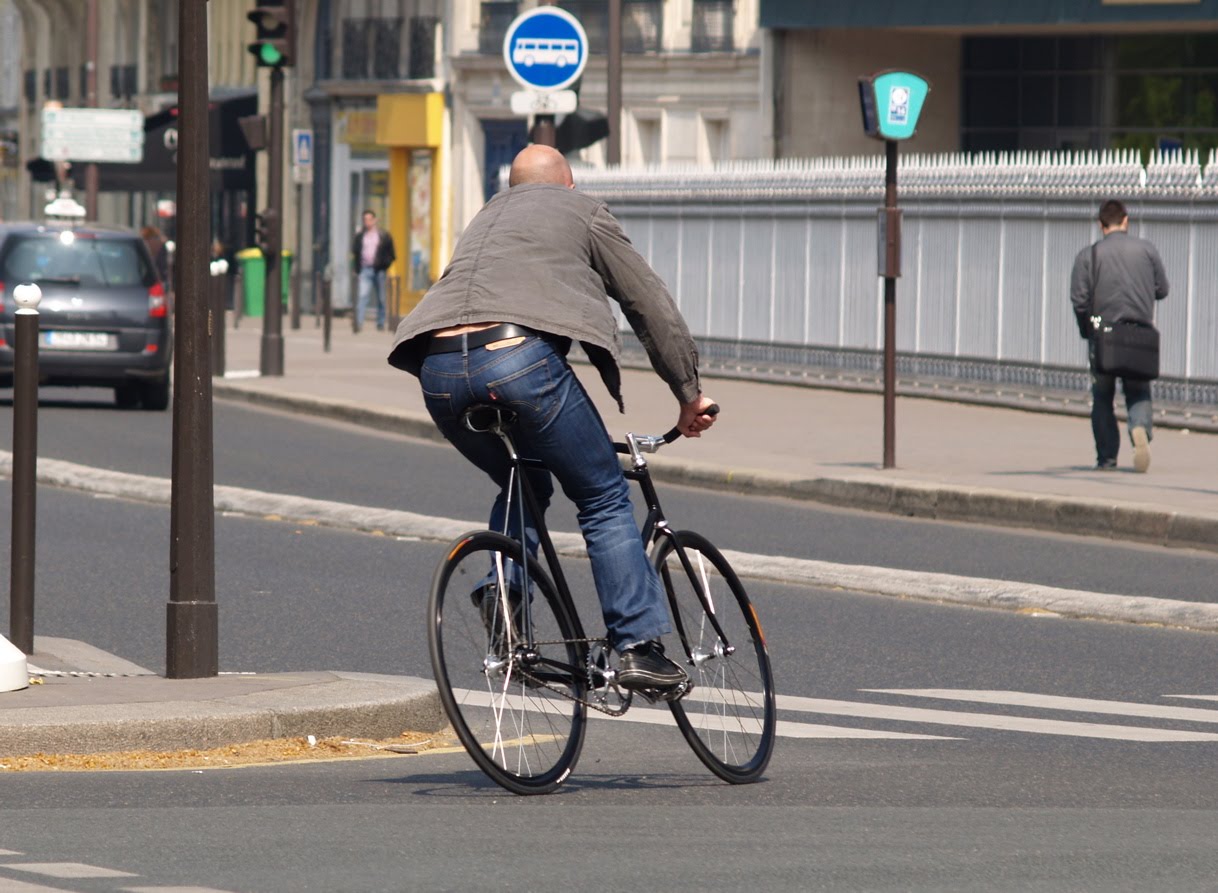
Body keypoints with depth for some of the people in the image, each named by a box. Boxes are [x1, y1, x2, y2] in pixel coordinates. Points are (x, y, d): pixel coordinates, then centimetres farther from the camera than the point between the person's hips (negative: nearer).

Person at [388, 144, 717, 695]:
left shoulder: (487, 217, 37)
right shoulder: (582, 212, 22)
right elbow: (651, 305, 20)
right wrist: (689, 395, 28)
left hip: (437, 367, 6)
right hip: (519, 355, -6)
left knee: (522, 489, 28)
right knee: (604, 500, 6)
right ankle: (637, 646, -1)